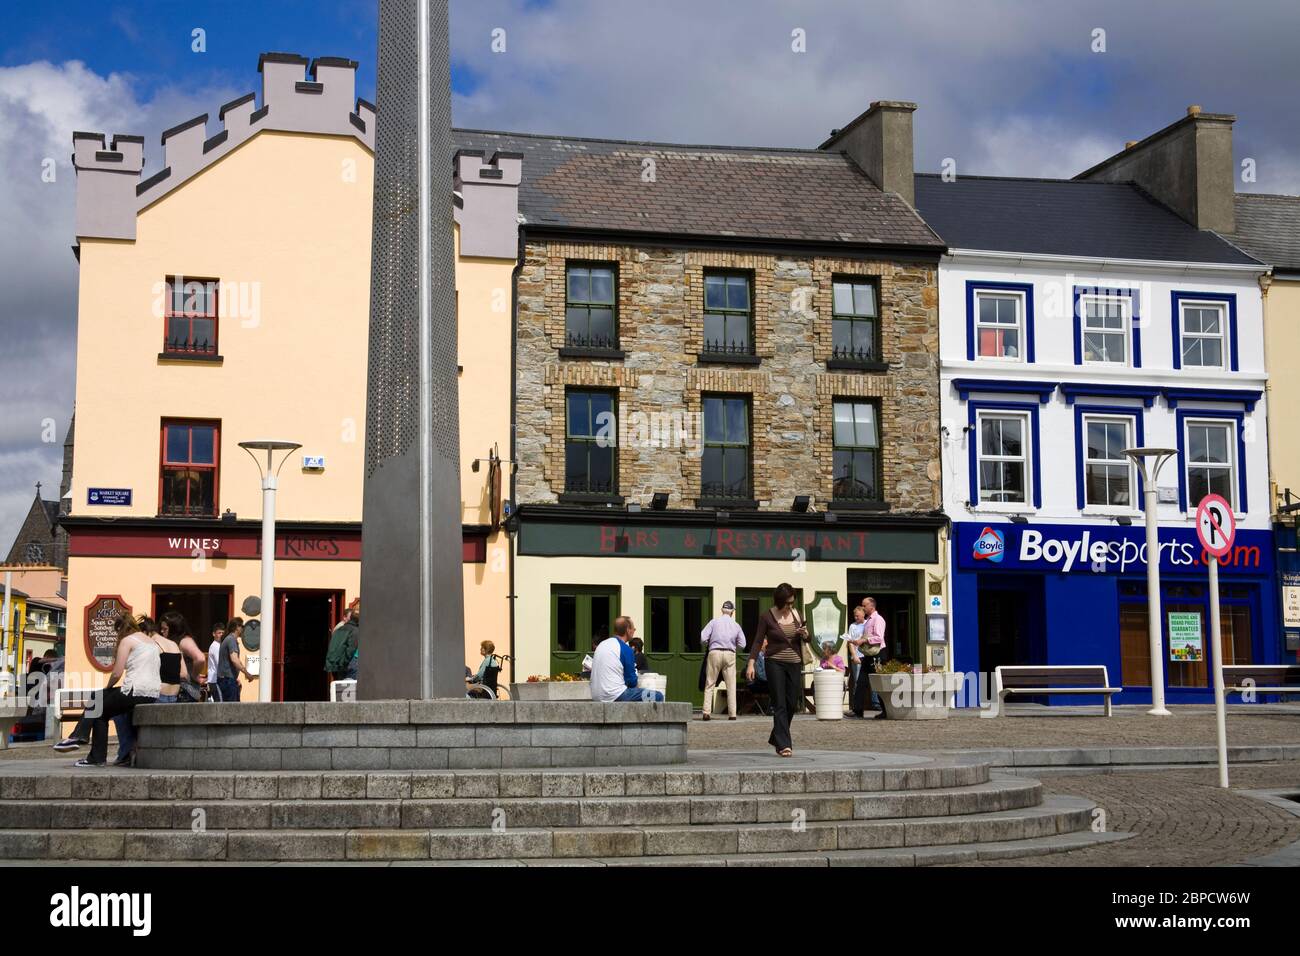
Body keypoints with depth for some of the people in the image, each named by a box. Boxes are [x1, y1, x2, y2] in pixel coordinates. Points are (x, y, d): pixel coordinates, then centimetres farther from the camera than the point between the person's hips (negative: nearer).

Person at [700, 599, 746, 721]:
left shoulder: (714, 622, 2)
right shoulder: (736, 625, 7)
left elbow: (703, 638, -5)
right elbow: (742, 645, 5)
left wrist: (708, 645, 15)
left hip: (714, 653, -1)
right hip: (730, 655, 1)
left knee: (710, 684, 4)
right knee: (731, 685, 6)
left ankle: (707, 712, -2)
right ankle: (732, 713, 4)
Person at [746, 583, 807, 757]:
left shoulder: (796, 614, 7)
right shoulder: (767, 616, -6)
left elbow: (806, 639, 16)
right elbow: (758, 641, -2)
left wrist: (805, 634, -8)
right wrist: (751, 664, -10)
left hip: (794, 664, 5)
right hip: (775, 663, -5)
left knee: (792, 704, 8)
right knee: (780, 705, -9)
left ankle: (776, 738, 27)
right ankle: (784, 745, -12)